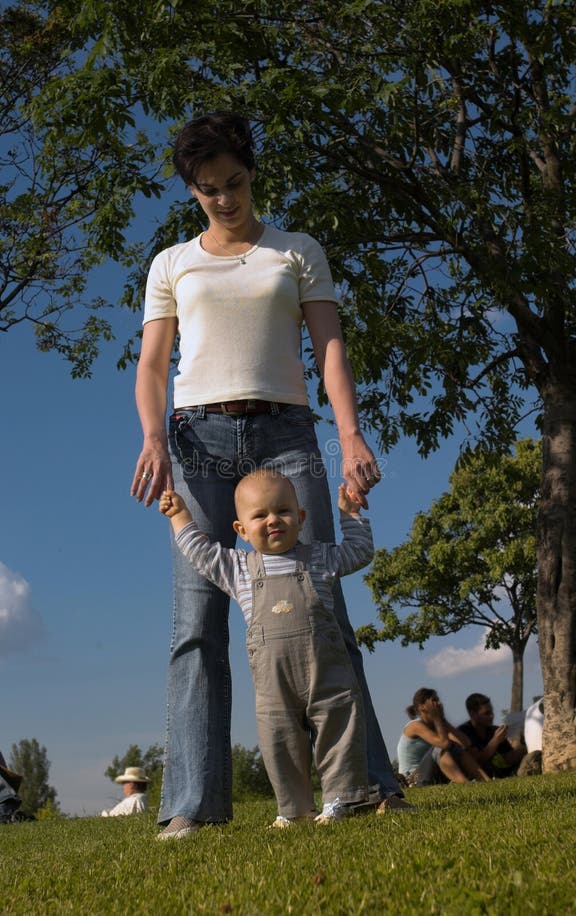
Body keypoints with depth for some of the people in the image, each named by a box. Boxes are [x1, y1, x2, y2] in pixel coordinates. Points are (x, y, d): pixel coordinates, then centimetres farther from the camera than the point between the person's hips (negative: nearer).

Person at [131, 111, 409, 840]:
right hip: (199, 437, 1)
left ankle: (367, 782, -5)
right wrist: (153, 439, -11)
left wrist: (351, 435, -12)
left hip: (284, 433, 0)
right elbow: (151, 367, 9)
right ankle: (191, 803, -9)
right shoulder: (171, 265, 17)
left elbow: (329, 347, 4)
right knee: (197, 618, -8)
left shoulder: (299, 252, 15)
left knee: (319, 602, -8)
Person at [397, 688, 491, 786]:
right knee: (440, 749, -29)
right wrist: (437, 718, -19)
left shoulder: (436, 725, 8)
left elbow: (466, 743, -5)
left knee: (458, 749, -6)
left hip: (435, 777, 8)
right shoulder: (416, 726, -16)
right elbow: (444, 743, -32)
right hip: (414, 780, -8)